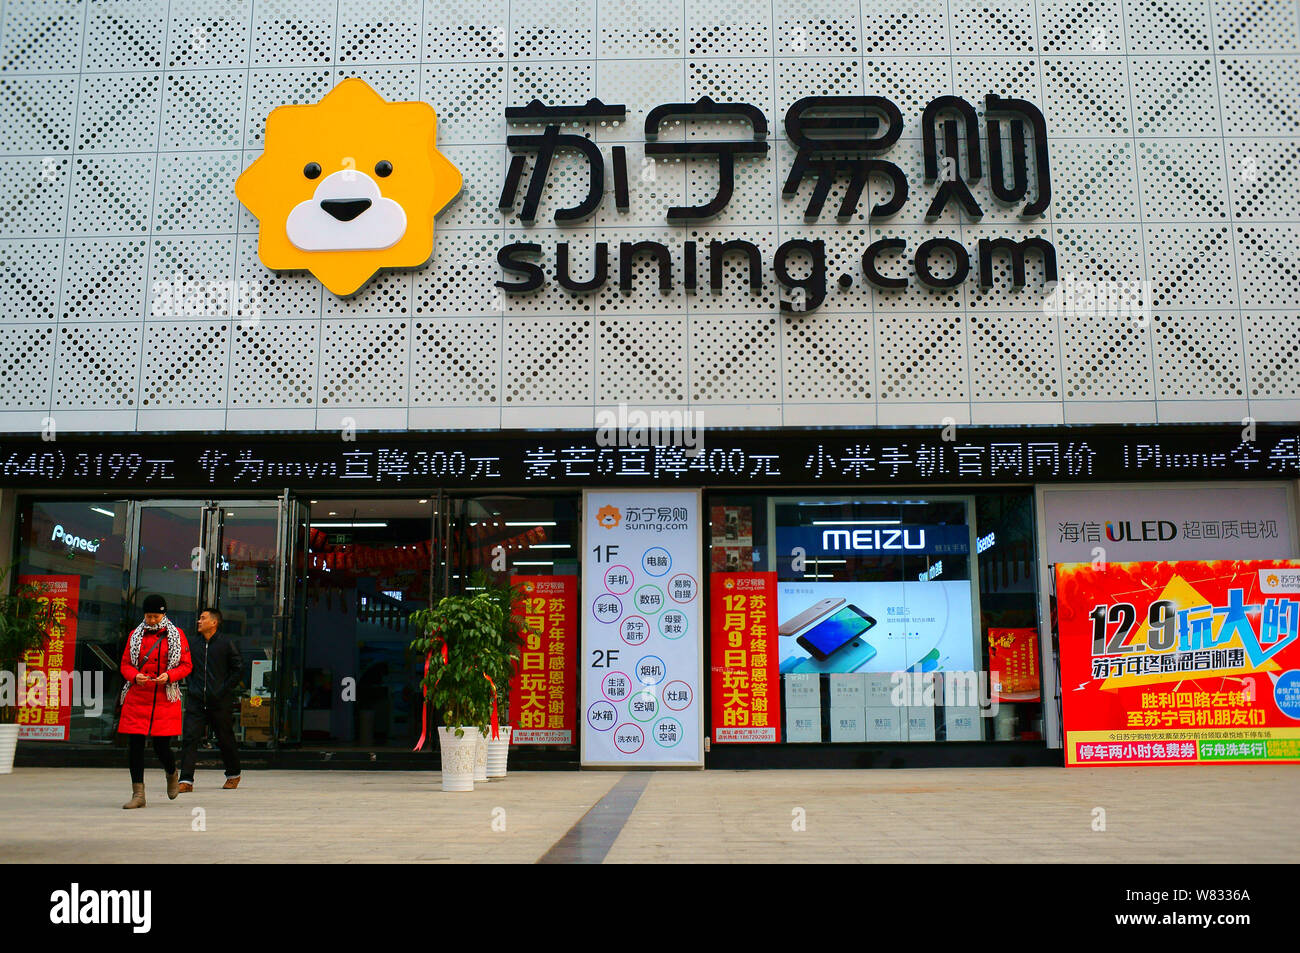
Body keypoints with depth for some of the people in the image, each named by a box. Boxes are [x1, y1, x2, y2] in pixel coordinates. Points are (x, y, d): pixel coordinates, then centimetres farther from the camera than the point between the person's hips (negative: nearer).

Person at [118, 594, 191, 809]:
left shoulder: (177, 635, 4)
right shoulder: (135, 635, 9)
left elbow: (186, 665, 3)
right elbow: (125, 664, 10)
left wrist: (169, 675, -15)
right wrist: (135, 676, -12)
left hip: (165, 699, -2)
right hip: (137, 698, 2)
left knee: (161, 746, -3)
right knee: (134, 745, -4)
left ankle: (172, 773, 31)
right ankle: (138, 794, 4)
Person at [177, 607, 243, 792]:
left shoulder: (226, 643, -3)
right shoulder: (194, 645, 9)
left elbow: (238, 669, -1)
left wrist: (224, 689, -7)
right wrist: (190, 687, 8)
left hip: (219, 702, -3)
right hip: (196, 701, 3)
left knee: (225, 739, 8)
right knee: (190, 738, -8)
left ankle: (233, 775, 26)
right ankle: (186, 780, -7)